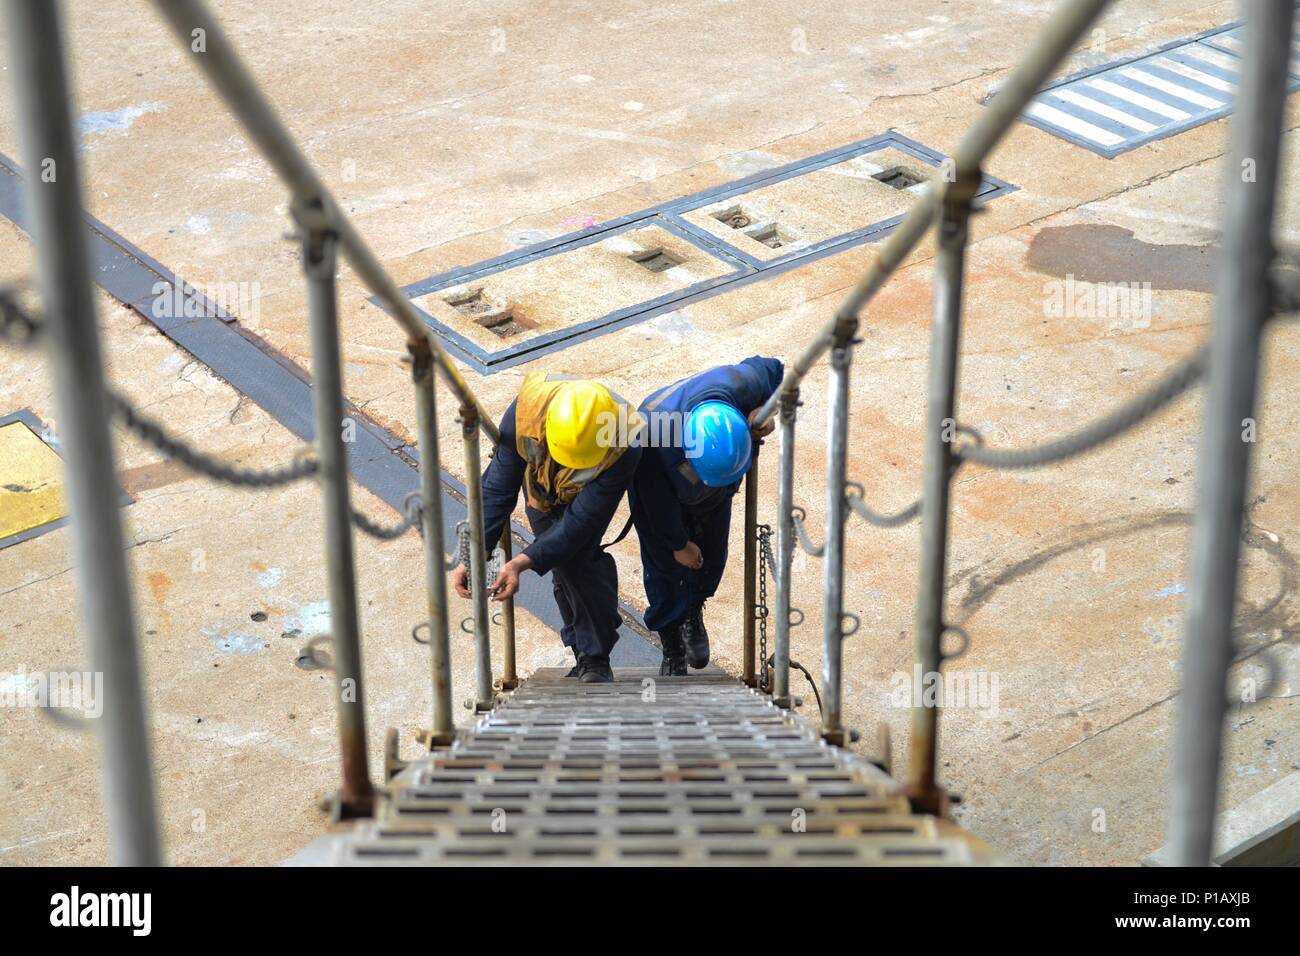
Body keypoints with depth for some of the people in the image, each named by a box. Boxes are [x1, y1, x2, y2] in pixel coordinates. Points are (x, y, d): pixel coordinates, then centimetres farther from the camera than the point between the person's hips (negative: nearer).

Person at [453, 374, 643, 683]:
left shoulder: (624, 448, -45)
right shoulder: (526, 410, -41)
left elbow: (579, 521, -38)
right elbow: (497, 488, -31)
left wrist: (521, 563, -47)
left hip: (590, 492, -2)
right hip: (541, 488, 2)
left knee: (577, 556, -21)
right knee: (562, 568, -1)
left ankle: (596, 660, -8)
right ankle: (585, 656, 15)